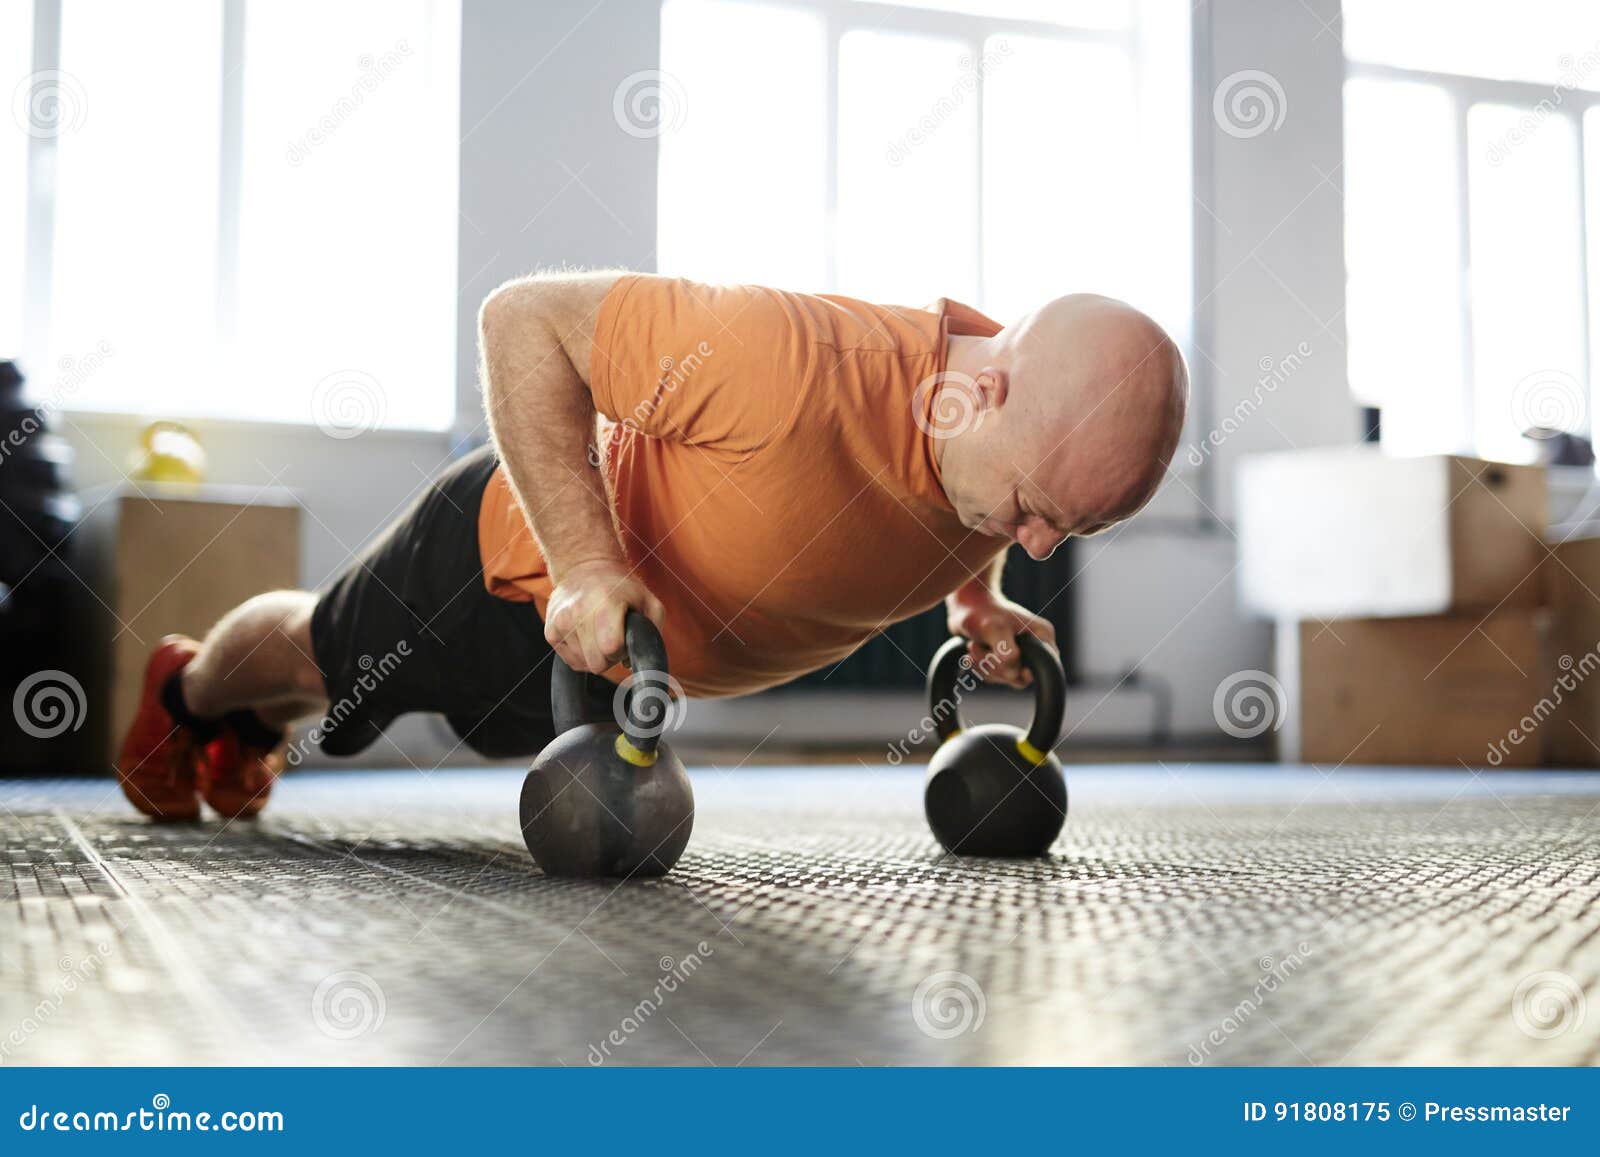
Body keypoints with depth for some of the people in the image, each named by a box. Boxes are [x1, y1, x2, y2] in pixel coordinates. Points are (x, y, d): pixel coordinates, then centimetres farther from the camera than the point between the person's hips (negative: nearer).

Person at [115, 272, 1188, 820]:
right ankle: (189, 693, 62)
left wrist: (976, 599, -9)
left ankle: (251, 735, 66)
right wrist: (584, 562, -42)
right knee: (320, 663, 24)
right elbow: (523, 318, -37)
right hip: (524, 555, -6)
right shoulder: (789, 361, -48)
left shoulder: (1038, 434, -24)